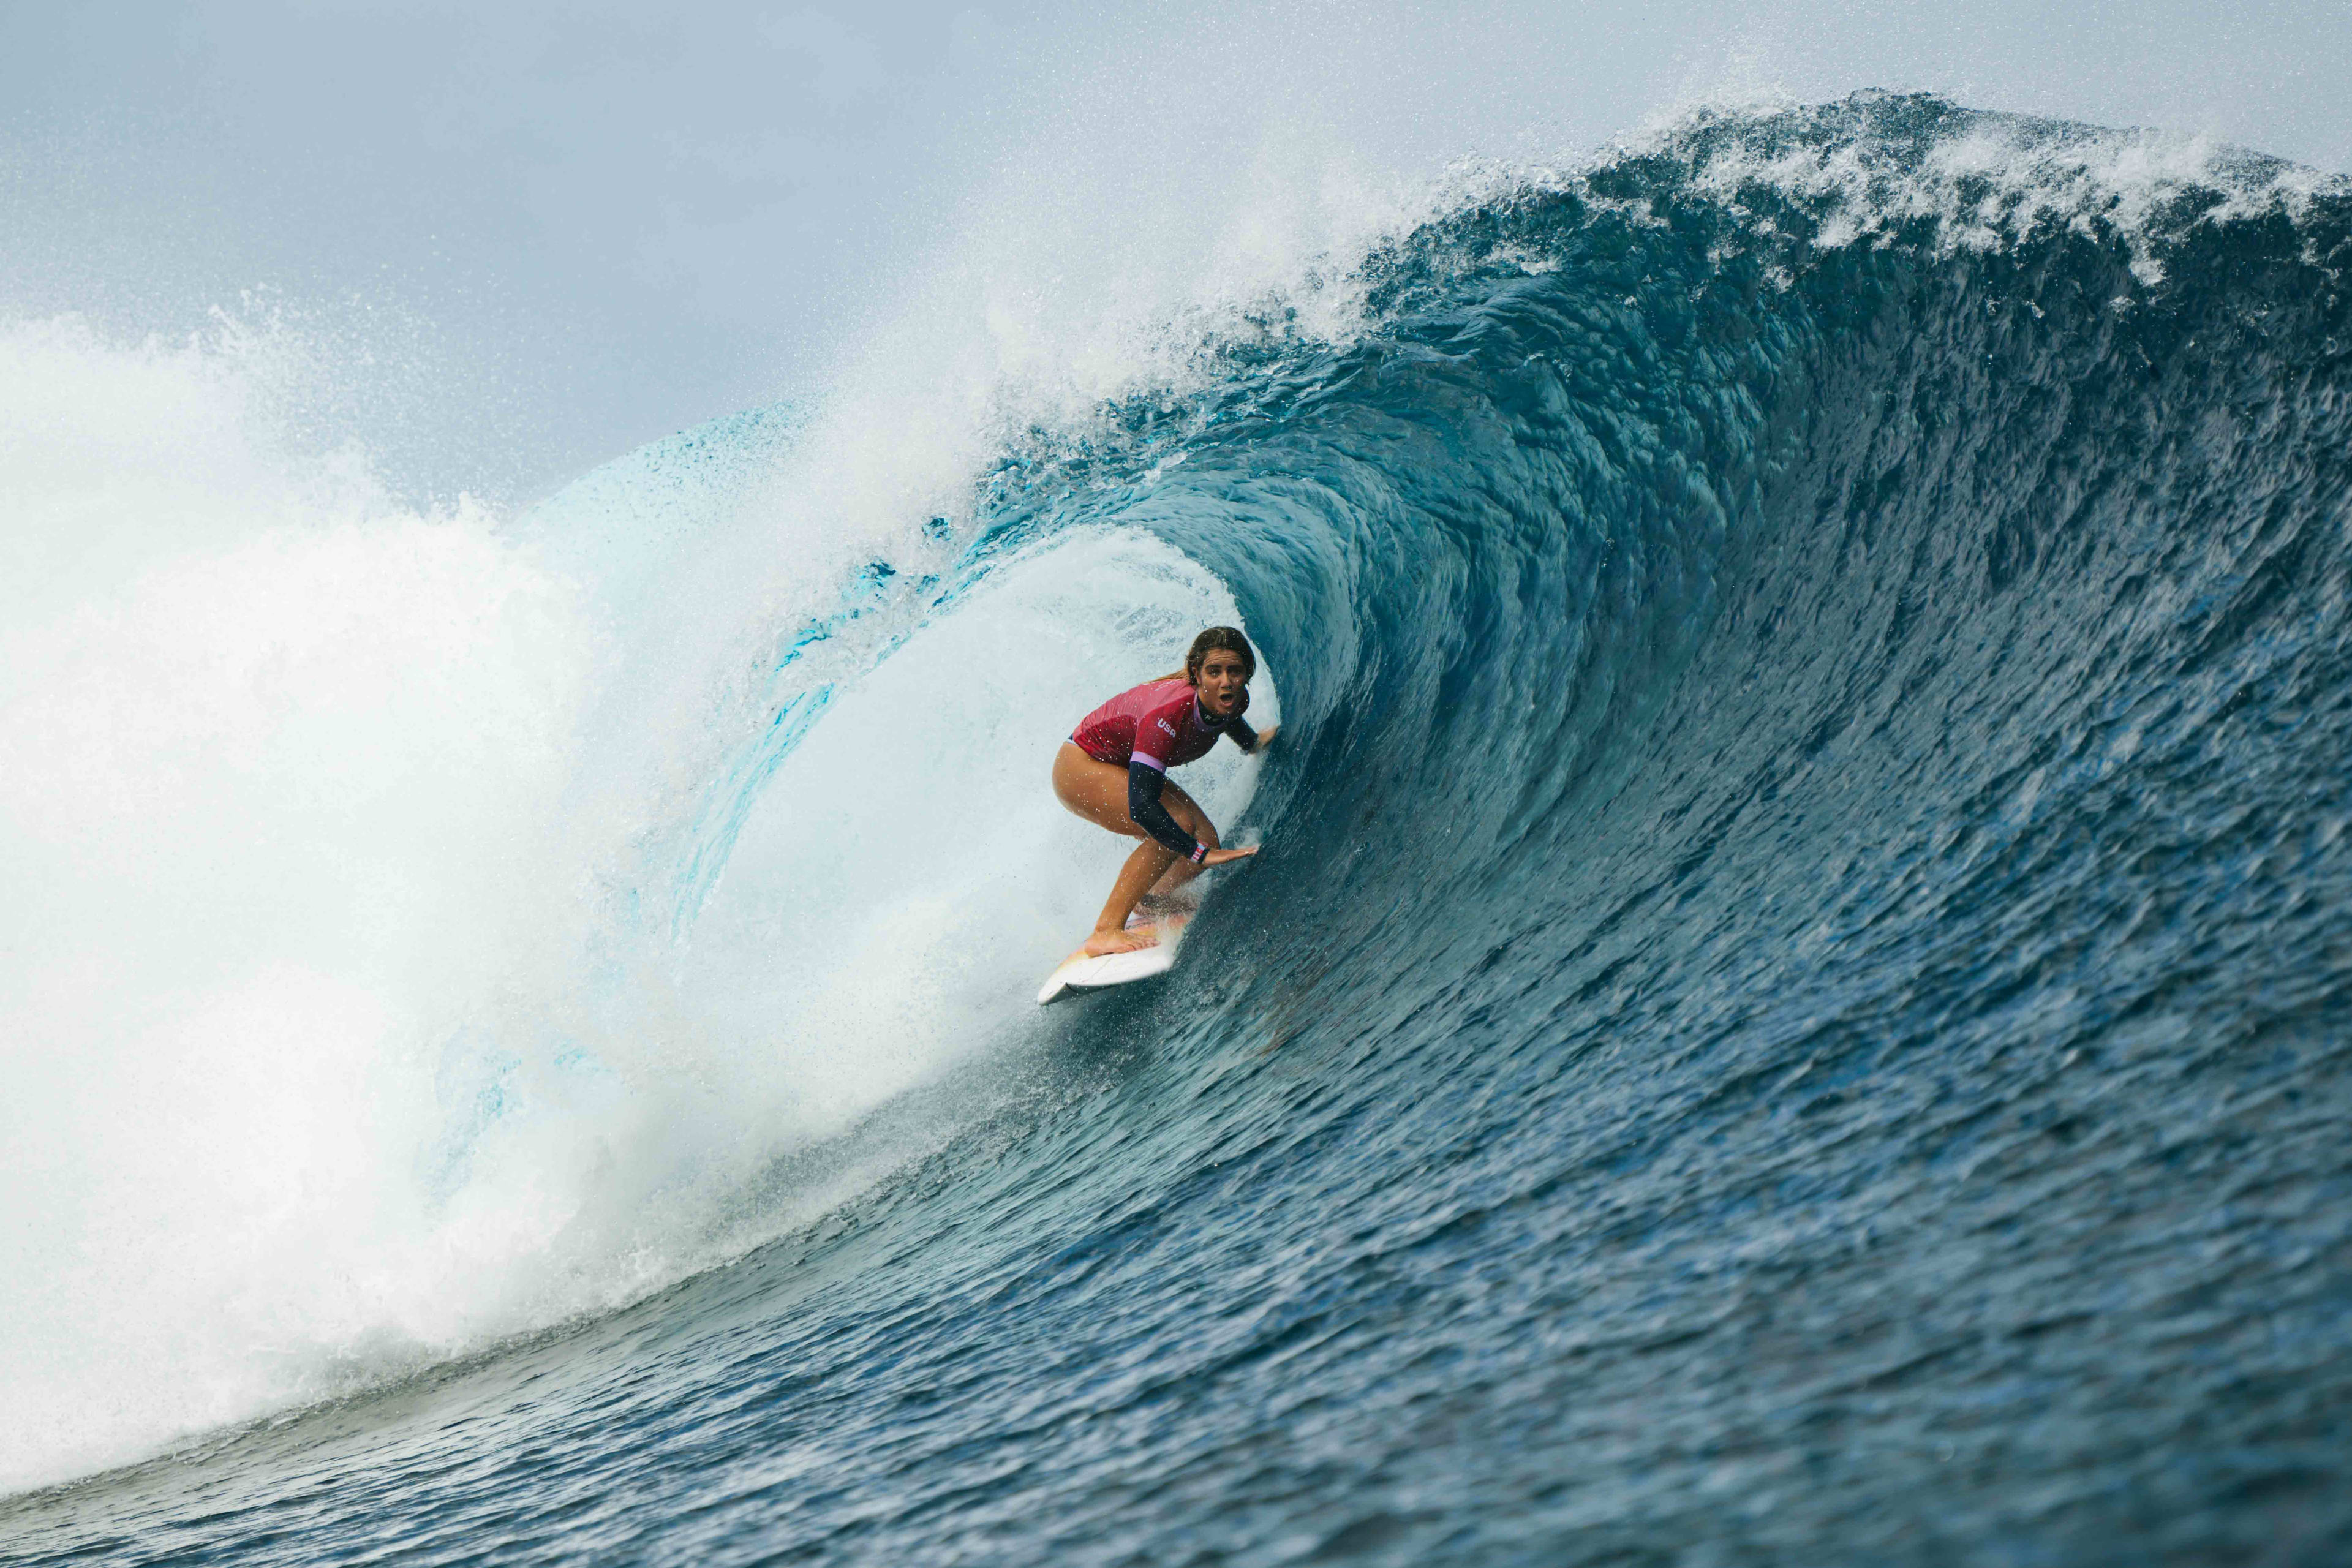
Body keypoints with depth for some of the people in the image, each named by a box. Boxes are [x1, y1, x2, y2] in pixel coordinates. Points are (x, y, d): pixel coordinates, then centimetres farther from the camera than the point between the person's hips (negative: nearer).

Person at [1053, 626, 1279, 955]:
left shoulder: (1234, 699, -16)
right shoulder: (1168, 714, -40)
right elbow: (1141, 806, -43)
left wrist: (1254, 743, 27)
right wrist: (1201, 853, -43)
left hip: (1125, 769, 8)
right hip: (1080, 769, -8)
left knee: (1206, 839, -1)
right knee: (1178, 823, -27)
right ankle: (1106, 931, -26)